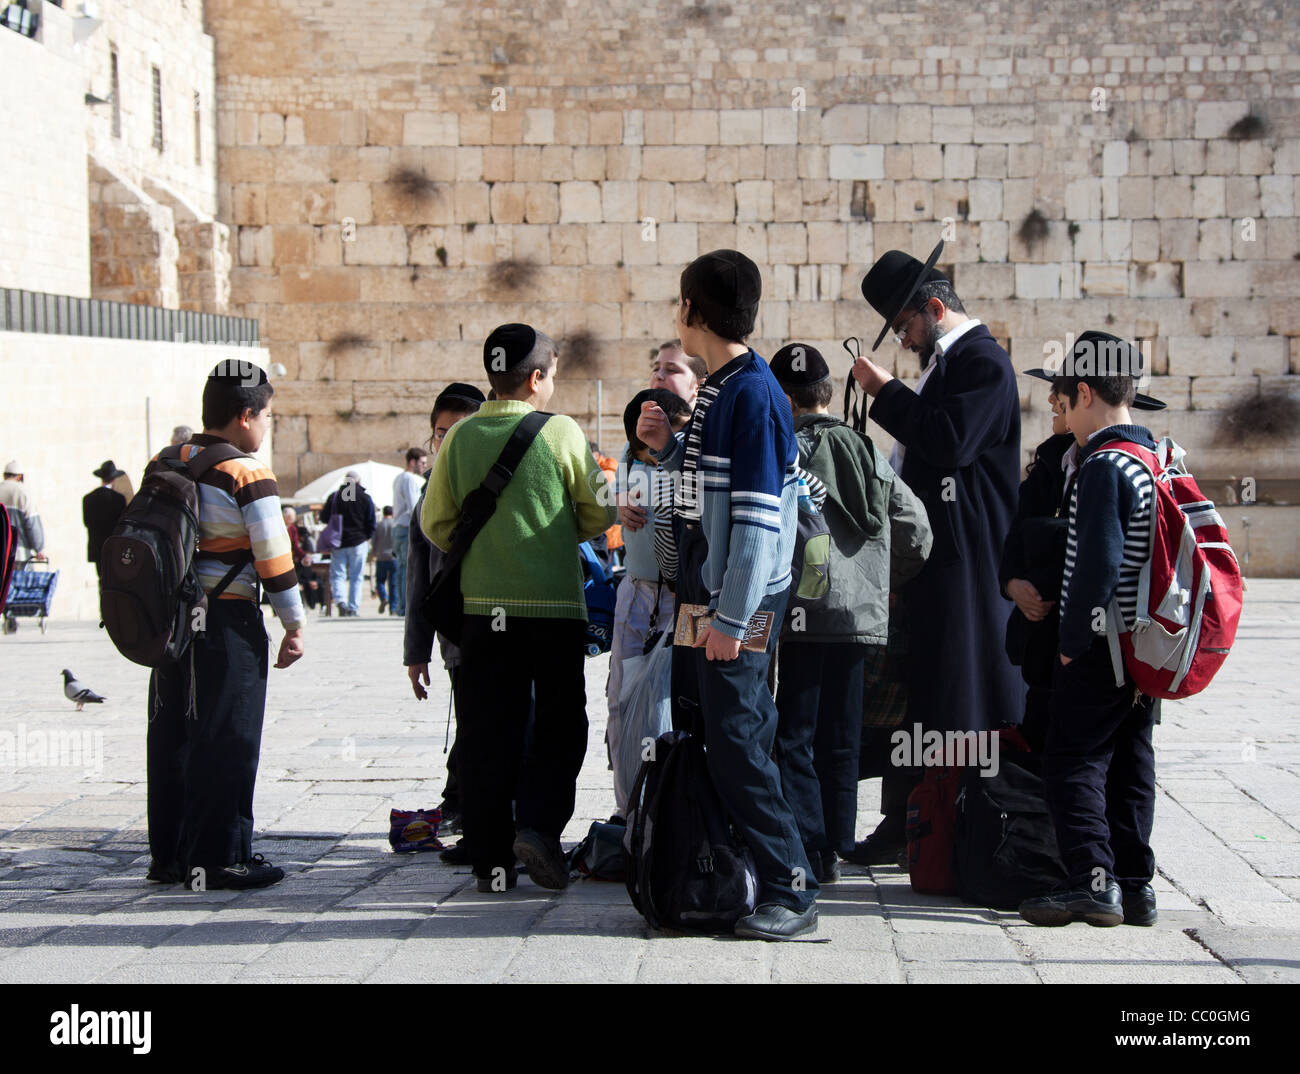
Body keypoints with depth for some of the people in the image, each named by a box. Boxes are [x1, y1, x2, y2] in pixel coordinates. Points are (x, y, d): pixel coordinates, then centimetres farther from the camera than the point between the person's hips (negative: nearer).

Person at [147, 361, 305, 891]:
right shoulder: (248, 477, -11)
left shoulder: (161, 465, 10)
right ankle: (218, 858, 2)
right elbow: (274, 558, -12)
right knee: (225, 742, -1)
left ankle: (167, 853, 20)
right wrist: (294, 626, -2)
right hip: (228, 621, -7)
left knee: (169, 736, 12)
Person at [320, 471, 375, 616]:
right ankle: (353, 608, 4)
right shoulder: (365, 498, -1)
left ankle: (340, 600, -19)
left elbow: (324, 518, 4)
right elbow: (371, 523, -1)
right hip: (358, 543, 0)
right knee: (356, 577, 6)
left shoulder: (334, 496, 0)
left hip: (338, 543, 0)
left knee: (337, 574, 5)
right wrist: (366, 536, 16)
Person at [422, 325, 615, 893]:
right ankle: (537, 825, -8)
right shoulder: (561, 432, -7)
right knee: (559, 723, 10)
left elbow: (435, 523, 5)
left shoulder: (460, 436, 0)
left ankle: (491, 858, 8)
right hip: (554, 604, -2)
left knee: (488, 733, 7)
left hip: (483, 605, 3)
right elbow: (600, 514, 1)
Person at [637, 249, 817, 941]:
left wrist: (732, 618, -22)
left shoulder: (754, 394, -15)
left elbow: (757, 516, -20)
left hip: (741, 600, -10)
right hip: (699, 593, 10)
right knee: (693, 729, 13)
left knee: (737, 740, -11)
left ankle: (790, 891, -5)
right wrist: (666, 447, 7)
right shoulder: (715, 391, 14)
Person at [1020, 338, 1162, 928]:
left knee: (1071, 760, -4)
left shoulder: (1104, 466, -17)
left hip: (1101, 646, -9)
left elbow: (1098, 563, -23)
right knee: (1130, 762, 12)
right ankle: (1134, 884, 14)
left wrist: (1072, 641, -15)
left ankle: (1093, 879, -9)